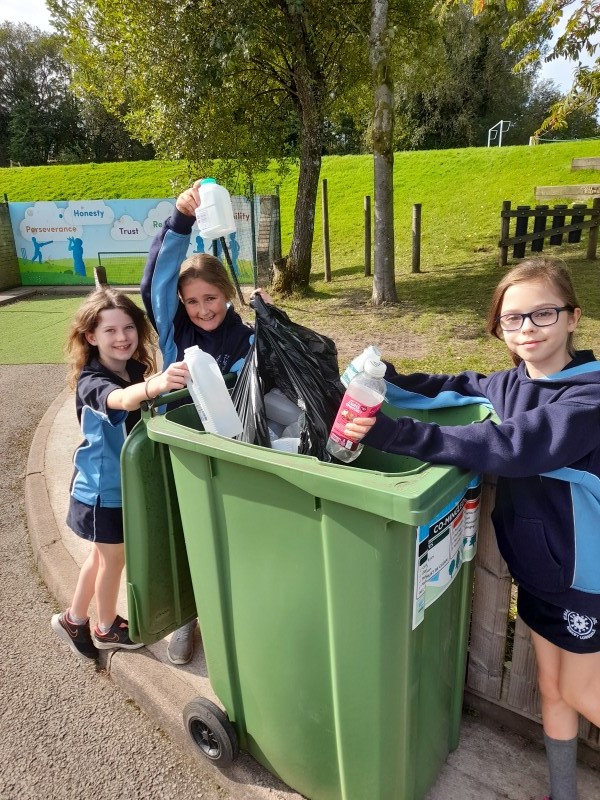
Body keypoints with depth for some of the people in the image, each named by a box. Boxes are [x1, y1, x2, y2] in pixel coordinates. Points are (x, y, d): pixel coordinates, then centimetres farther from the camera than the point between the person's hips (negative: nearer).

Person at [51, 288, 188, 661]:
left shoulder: (137, 371, -2)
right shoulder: (90, 381, -25)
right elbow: (118, 399, -48)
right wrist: (152, 386, -69)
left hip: (129, 483, 7)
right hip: (102, 489, -7)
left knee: (103, 555, 22)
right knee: (113, 558, 12)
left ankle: (74, 619, 43)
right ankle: (106, 628, 37)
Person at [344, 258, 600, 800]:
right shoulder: (509, 384, -2)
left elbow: (511, 446, -39)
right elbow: (453, 388, 10)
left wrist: (393, 434, -45)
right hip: (535, 566, 6)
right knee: (551, 687, 21)